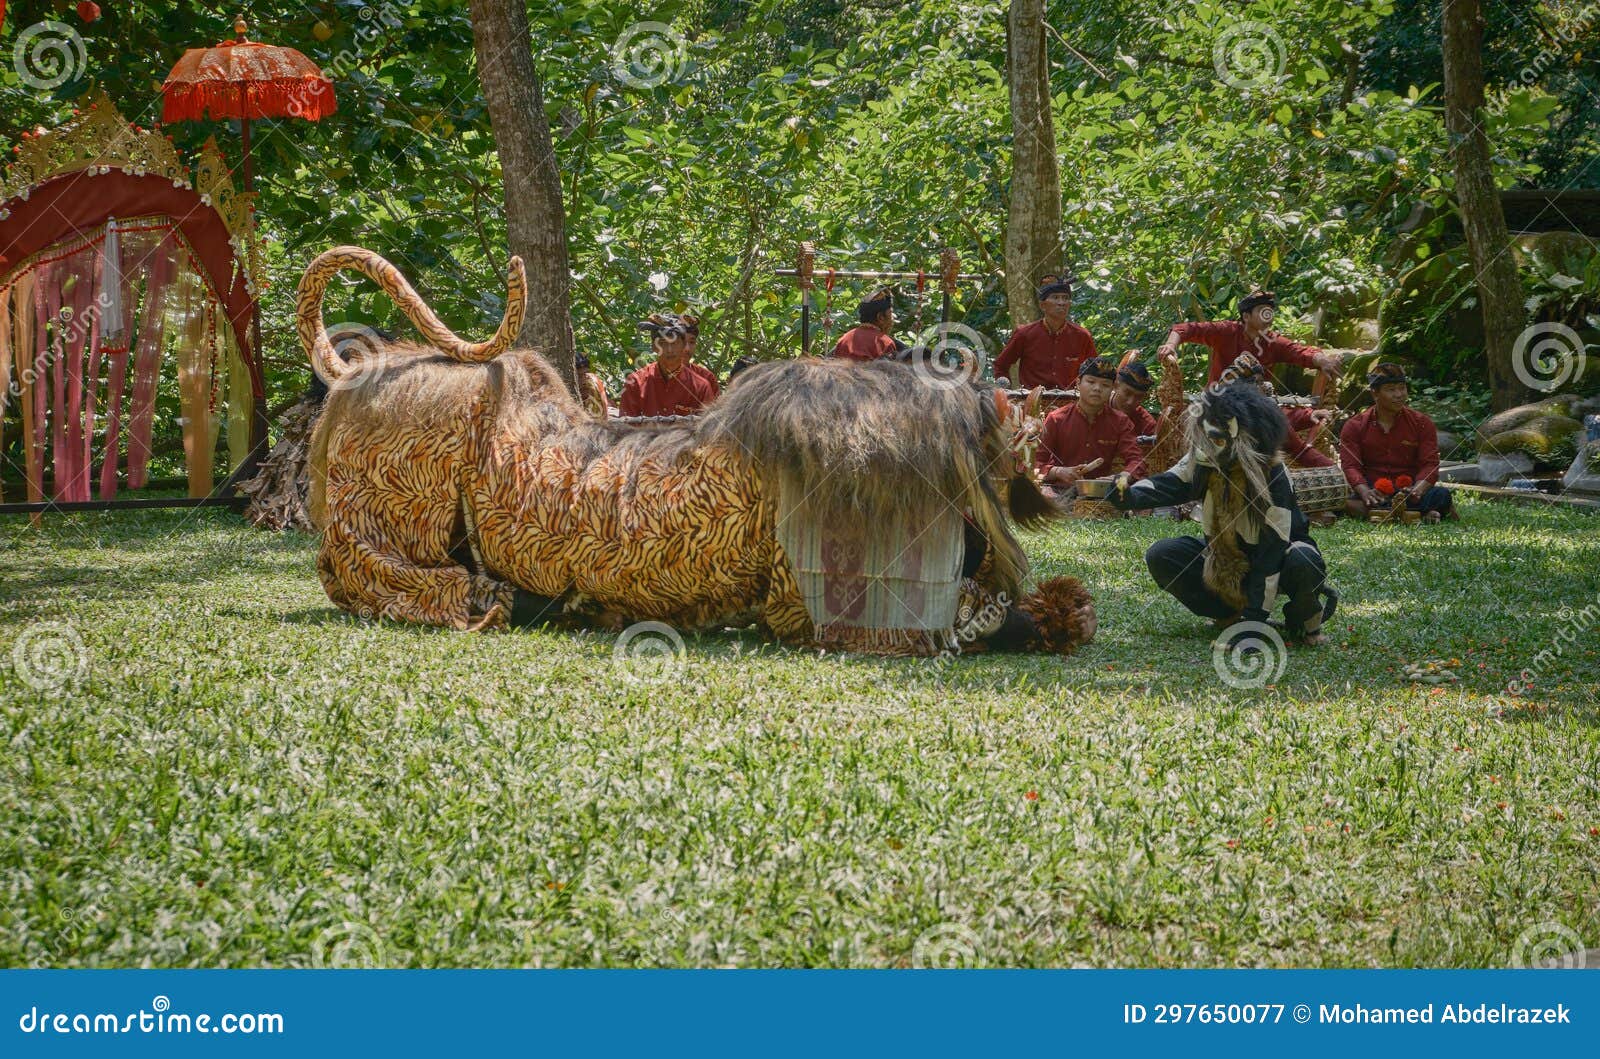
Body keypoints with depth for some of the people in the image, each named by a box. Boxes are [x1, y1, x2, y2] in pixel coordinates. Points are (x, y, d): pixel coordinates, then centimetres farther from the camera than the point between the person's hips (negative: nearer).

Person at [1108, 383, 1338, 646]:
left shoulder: (1274, 476, -29)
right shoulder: (1203, 462, -12)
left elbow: (1272, 548, -30)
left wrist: (1254, 619, -33)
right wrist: (1129, 496, -47)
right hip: (1224, 561, 5)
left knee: (1303, 563, -39)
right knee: (1160, 557, -15)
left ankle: (1304, 619, -5)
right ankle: (1230, 613, 0)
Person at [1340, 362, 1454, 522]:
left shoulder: (1422, 424, 7)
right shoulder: (1355, 426, 5)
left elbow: (1429, 464, -4)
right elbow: (1351, 467, -7)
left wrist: (1417, 490, -27)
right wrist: (1365, 492, -30)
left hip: (1407, 492, 1)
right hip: (1374, 493, -1)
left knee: (1442, 495, -29)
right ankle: (1421, 513, -36)